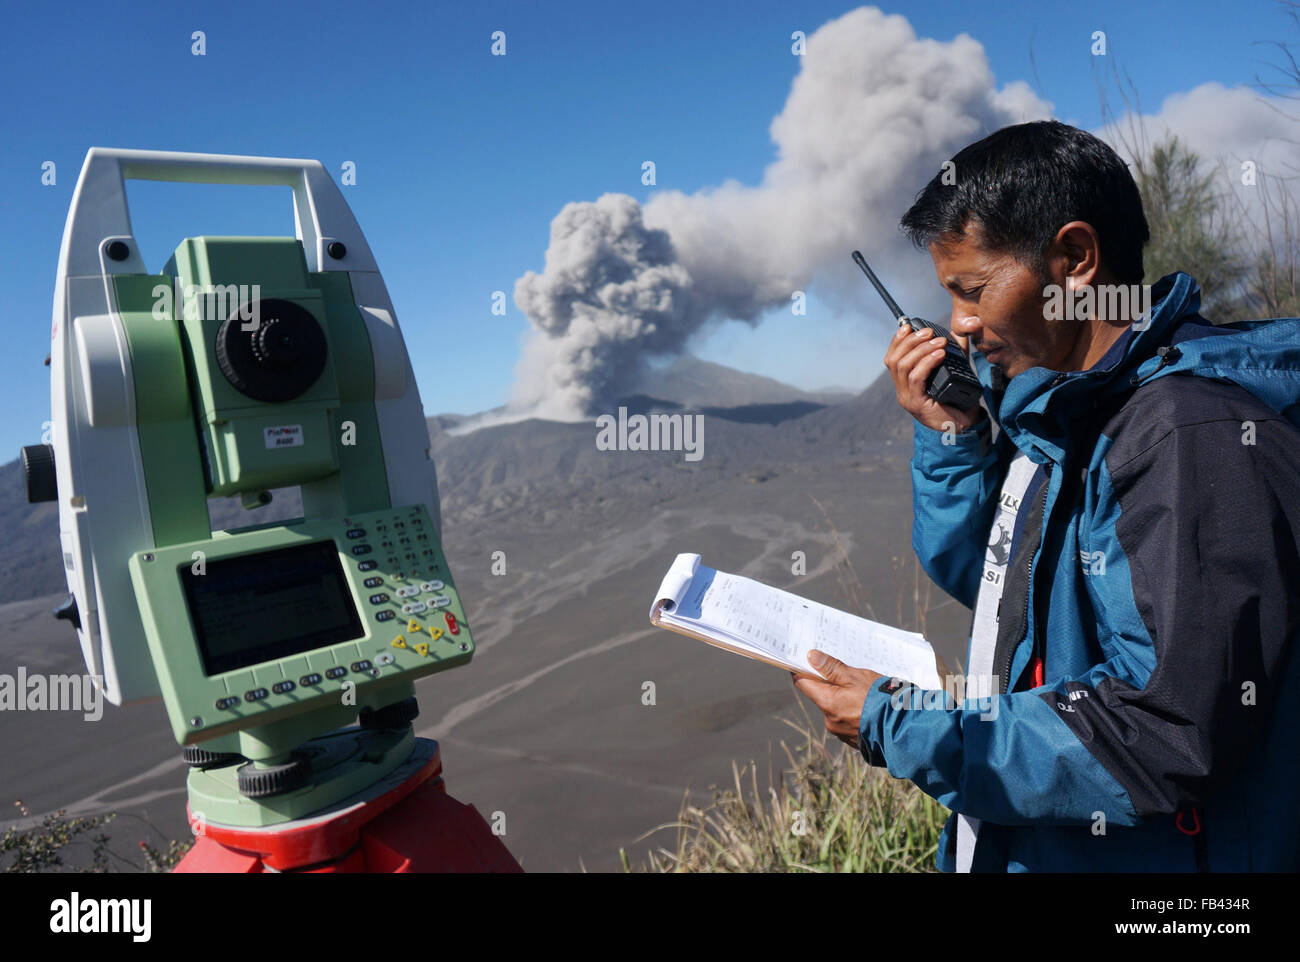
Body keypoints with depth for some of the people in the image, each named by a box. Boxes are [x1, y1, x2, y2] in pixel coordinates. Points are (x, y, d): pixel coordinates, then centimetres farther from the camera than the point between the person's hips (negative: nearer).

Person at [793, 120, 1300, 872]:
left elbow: (1174, 743, -27)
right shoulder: (1059, 408, 2)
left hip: (1138, 853, -8)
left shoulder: (1199, 436, -24)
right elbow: (986, 584, 12)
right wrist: (948, 436, -3)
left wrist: (897, 728, -22)